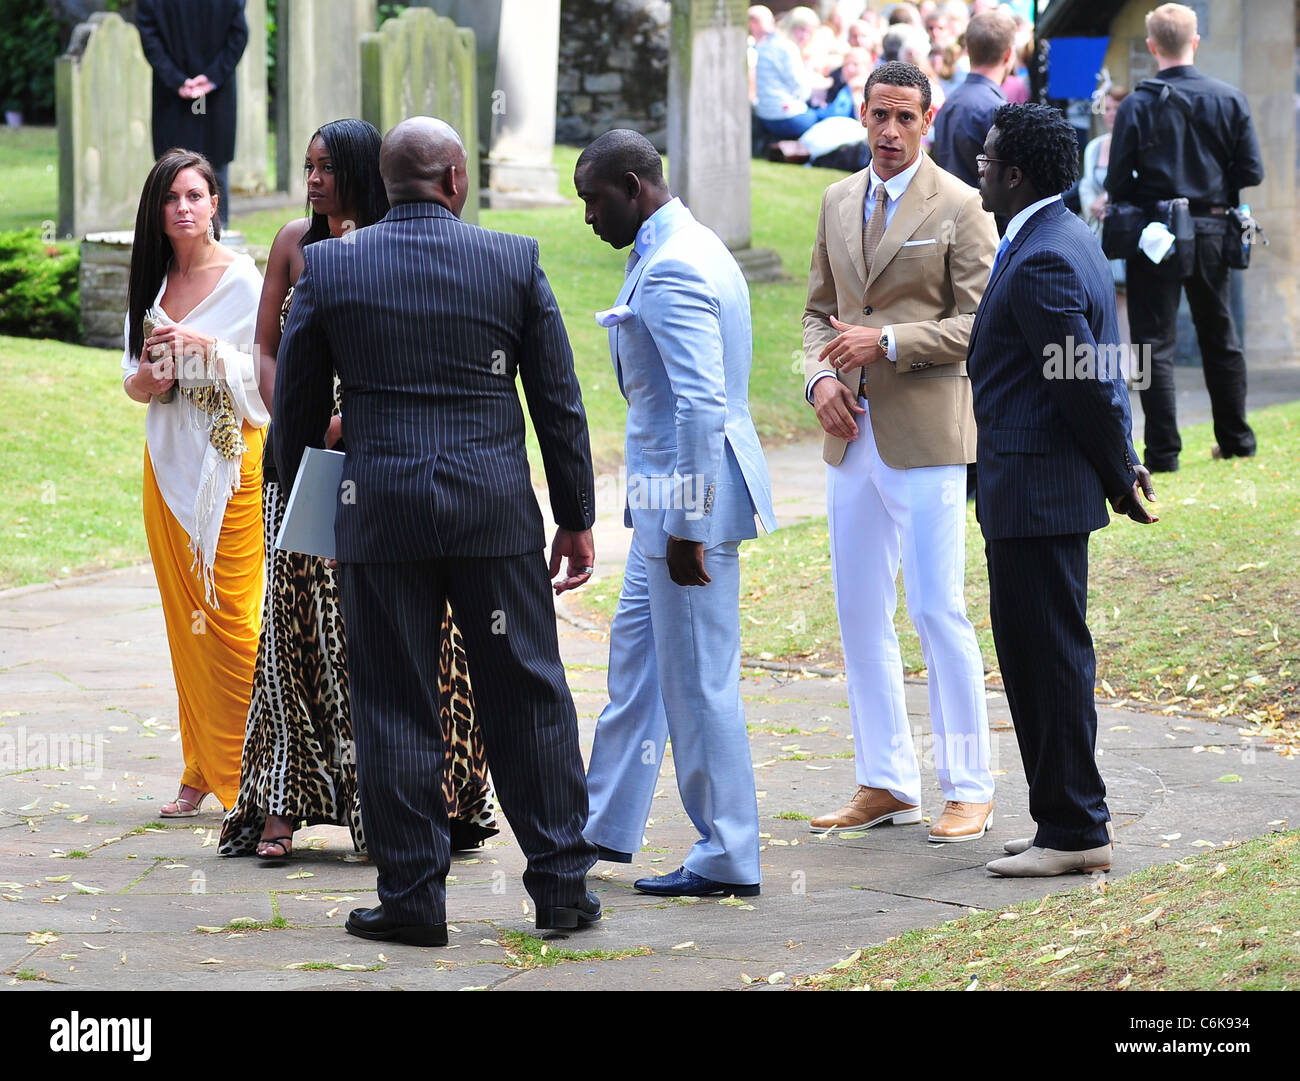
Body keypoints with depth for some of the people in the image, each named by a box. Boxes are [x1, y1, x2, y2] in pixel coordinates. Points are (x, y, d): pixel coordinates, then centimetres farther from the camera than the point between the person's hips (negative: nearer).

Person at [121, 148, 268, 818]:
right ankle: (202, 771, 14)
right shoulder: (151, 281, 10)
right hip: (169, 459, 6)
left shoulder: (241, 279, -6)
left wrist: (202, 347, -22)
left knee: (232, 616, -9)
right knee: (184, 616, 7)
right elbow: (133, 378, 13)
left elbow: (264, 371, -10)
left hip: (230, 456, -6)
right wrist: (145, 380, -10)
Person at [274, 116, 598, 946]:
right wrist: (577, 519, 10)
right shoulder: (516, 262, 0)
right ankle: (562, 883, 12)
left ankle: (414, 894, 6)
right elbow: (559, 402, 3)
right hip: (496, 506, 0)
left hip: (379, 512, 0)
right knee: (527, 693, 8)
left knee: (395, 706, 5)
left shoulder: (327, 268, 0)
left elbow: (297, 407, 7)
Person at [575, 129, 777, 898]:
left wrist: (686, 527, -23)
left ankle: (729, 860, 4)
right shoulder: (693, 248, 13)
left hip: (690, 490, -11)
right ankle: (608, 825, 31)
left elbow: (701, 404, -25)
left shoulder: (671, 270, -20)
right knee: (636, 650, 20)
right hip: (672, 489, 11)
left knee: (698, 677, -3)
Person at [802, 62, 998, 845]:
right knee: (860, 614, 8)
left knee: (939, 611, -7)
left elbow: (981, 324, -9)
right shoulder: (839, 201, 13)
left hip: (925, 435, -6)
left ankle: (968, 789, 0)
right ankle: (887, 784, 16)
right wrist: (821, 375, 0)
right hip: (853, 433, 6)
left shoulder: (958, 207, -5)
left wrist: (885, 342, -17)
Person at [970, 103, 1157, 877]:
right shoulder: (1067, 239, 14)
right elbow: (1098, 378, 18)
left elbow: (1090, 385, -20)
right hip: (1041, 489, 11)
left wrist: (1120, 480, -10)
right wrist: (1122, 465, 17)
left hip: (1038, 492, -11)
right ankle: (1070, 819, 21)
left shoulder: (1042, 262, -20)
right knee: (1038, 654, 15)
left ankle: (1075, 831, 0)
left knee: (1050, 657, -5)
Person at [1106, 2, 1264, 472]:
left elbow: (1117, 183, -10)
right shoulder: (1230, 100, -3)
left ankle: (1164, 451, -4)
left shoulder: (1136, 106, -11)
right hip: (1212, 230, 3)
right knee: (1219, 337, 18)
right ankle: (1235, 438, 26)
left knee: (1155, 343, 1)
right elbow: (1251, 172, -3)